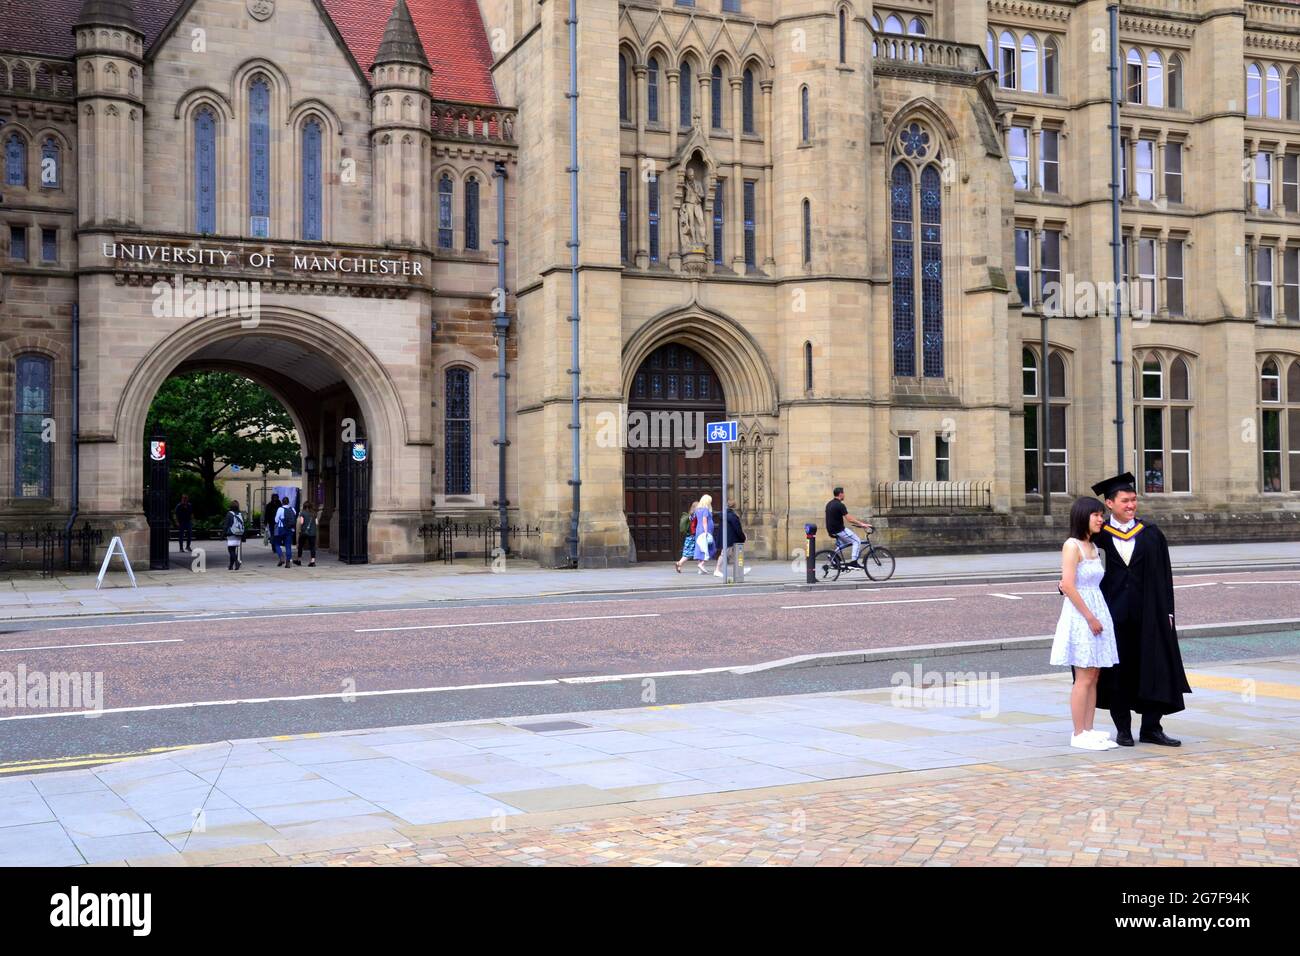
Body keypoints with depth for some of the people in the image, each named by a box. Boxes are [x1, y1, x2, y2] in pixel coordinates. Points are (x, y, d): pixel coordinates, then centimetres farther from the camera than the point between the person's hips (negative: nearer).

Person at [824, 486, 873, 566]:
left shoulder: (829, 504, 11)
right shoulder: (840, 505, -17)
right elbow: (849, 519, -21)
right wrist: (862, 524, -17)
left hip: (831, 530, 9)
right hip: (839, 530, -9)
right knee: (857, 541, 0)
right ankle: (853, 561, -5)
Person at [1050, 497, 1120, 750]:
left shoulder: (1093, 547, 14)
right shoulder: (1072, 545, -12)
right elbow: (1068, 585, -20)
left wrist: (1098, 617, 9)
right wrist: (1090, 617, -18)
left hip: (1097, 613, 8)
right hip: (1080, 615, -8)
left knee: (1093, 678, 9)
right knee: (1084, 679, -5)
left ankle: (1089, 731, 14)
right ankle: (1079, 735, 1)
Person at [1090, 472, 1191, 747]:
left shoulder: (1150, 534, 4)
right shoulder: (1098, 536, 1)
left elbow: (1164, 575, 5)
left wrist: (1167, 611, 0)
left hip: (1148, 613, 1)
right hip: (1113, 612, -1)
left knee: (1154, 669, 3)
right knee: (1118, 670, 4)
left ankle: (1151, 729, 14)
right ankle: (1123, 729, 15)